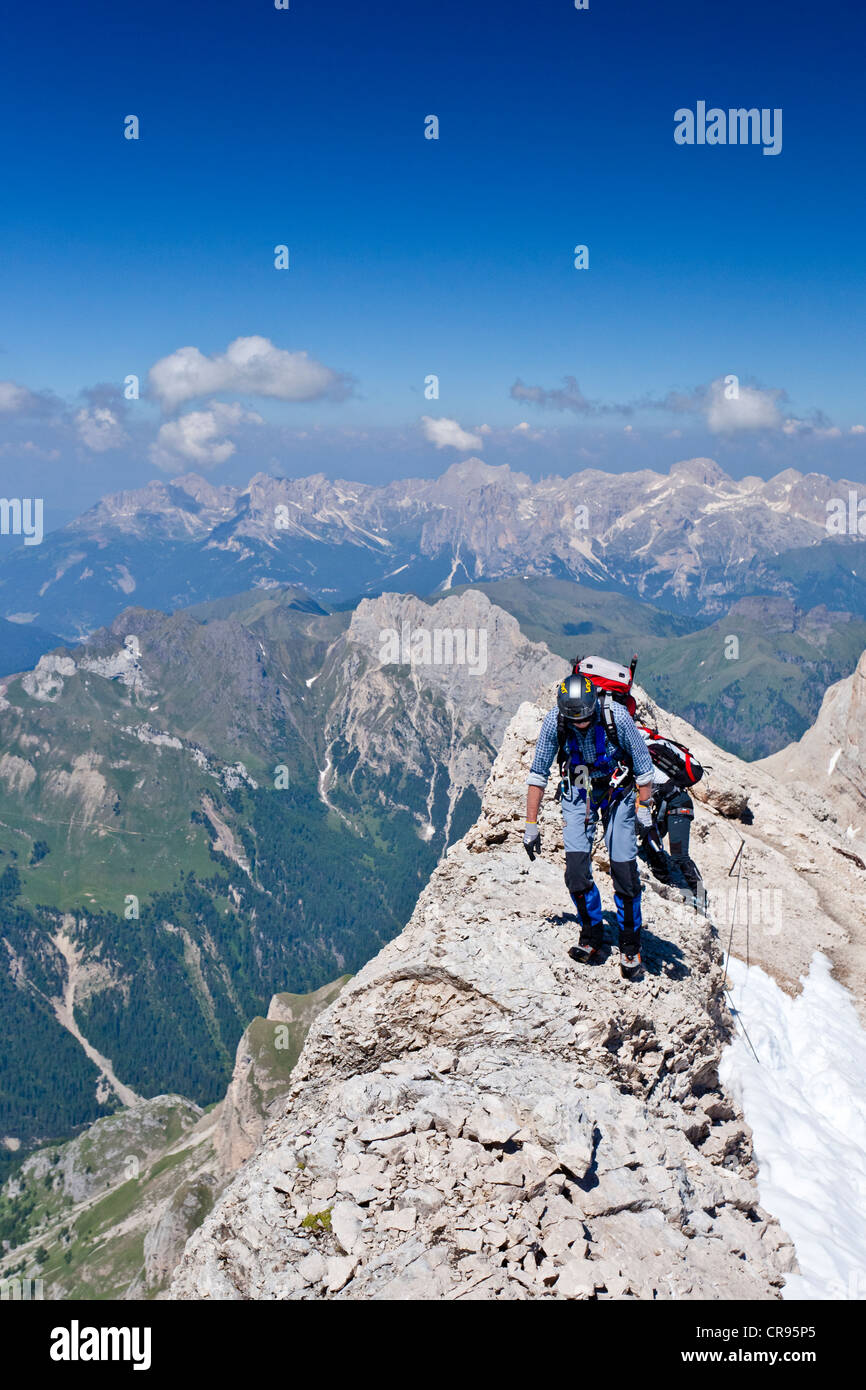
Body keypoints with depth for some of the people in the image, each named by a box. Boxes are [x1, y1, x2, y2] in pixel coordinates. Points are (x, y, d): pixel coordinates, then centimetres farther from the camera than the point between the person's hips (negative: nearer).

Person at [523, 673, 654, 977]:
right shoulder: (553, 722, -21)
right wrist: (531, 824, -7)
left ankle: (630, 942, 11)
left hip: (617, 791, -1)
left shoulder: (617, 716, -26)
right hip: (577, 792, 1)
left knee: (624, 868, -7)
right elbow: (538, 775, -8)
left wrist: (644, 808, -8)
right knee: (576, 866, -12)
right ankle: (592, 932, 10)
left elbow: (643, 764, -11)